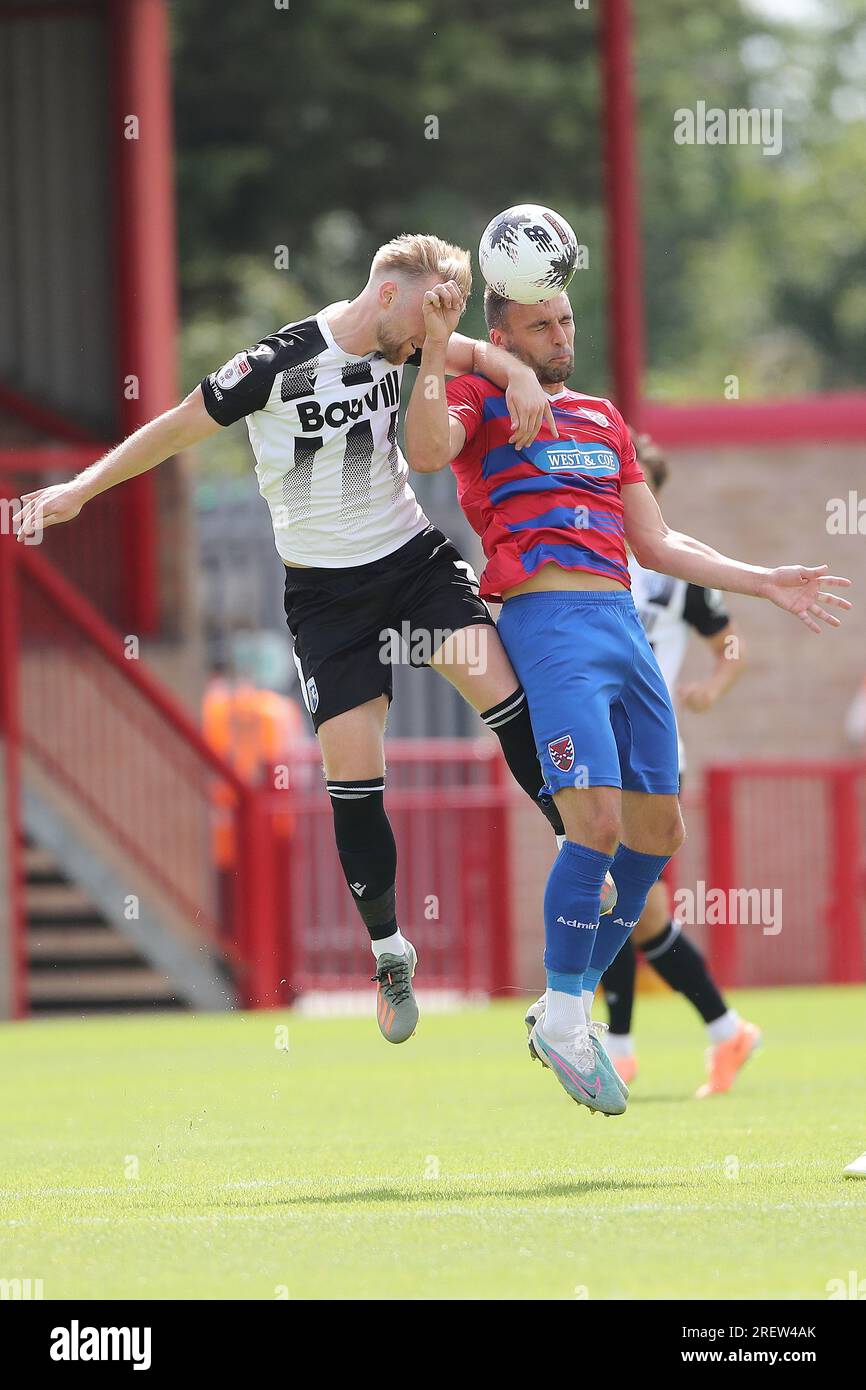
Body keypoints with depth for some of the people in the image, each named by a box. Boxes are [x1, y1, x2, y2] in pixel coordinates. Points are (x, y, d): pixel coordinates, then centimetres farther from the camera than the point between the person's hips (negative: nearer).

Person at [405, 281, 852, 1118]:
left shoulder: (602, 418, 26)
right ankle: (562, 1016, -5)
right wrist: (436, 352, -19)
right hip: (548, 620, -7)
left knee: (657, 831, 6)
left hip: (624, 623, 7)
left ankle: (570, 1005, 18)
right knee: (597, 821, -18)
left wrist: (762, 582, 24)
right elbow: (426, 453, -17)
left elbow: (656, 544, 28)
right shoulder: (479, 400, 7)